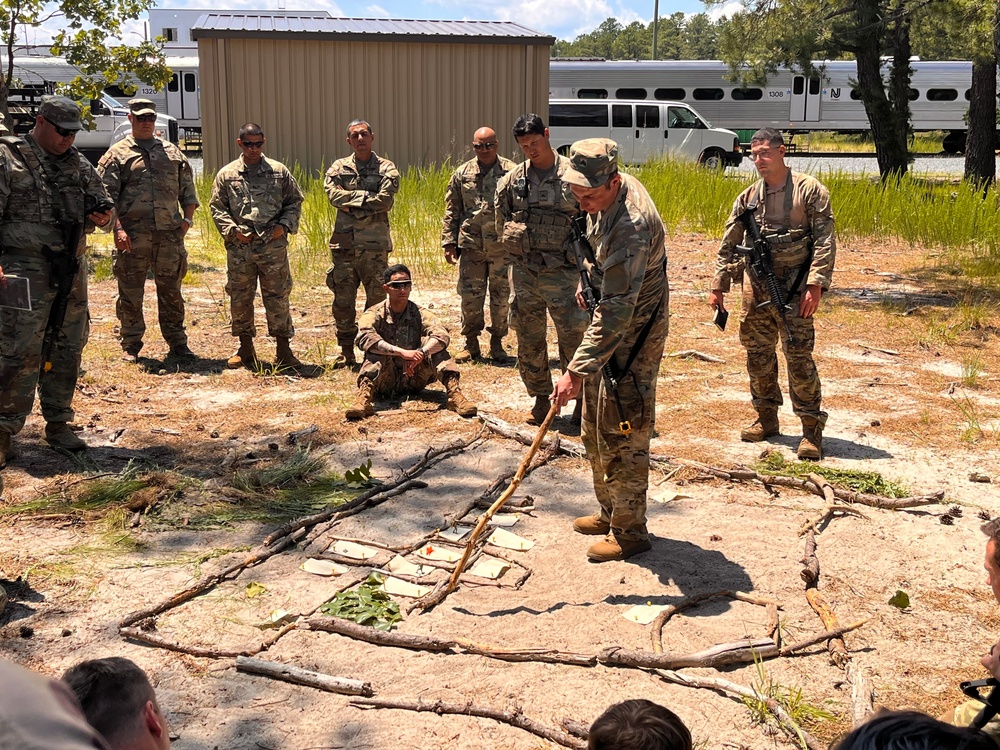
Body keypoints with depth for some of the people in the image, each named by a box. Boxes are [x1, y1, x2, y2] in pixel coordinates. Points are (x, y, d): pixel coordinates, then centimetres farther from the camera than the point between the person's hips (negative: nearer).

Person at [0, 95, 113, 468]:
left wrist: (101, 214, -1)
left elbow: (102, 201, 24)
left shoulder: (77, 164, 13)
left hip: (72, 270, 6)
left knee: (68, 349, 11)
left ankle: (58, 423, 23)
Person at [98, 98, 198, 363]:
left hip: (170, 234, 3)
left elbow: (188, 190, 18)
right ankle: (131, 346, 12)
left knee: (171, 292, 8)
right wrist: (118, 227, -13)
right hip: (132, 236, -2)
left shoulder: (172, 152, 16)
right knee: (130, 293, 2)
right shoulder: (117, 154, 4)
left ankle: (177, 343, 17)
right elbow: (107, 197, -2)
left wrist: (187, 219, 4)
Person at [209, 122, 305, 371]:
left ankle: (284, 350, 7)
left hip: (274, 245, -1)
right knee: (240, 297, 7)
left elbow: (295, 202, 12)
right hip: (239, 247, 1)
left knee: (278, 296, 0)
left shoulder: (279, 172, 7)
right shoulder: (226, 174, 7)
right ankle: (245, 348, 20)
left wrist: (284, 225, -3)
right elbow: (217, 207, 8)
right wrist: (233, 230, -7)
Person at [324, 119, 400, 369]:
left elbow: (385, 201, -12)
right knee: (343, 300, 5)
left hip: (375, 244, -2)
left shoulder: (386, 168, 4)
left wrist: (351, 201, -8)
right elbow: (334, 195, -8)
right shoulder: (338, 168, 11)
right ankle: (346, 351, 14)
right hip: (344, 243, 2)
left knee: (377, 298, 1)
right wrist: (367, 196, -11)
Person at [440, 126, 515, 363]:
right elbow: (451, 211, 11)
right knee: (469, 296, 4)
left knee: (501, 296, 5)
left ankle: (497, 343, 18)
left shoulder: (511, 172, 1)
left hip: (502, 246, -2)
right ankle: (471, 343, 17)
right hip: (471, 245, 2)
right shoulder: (462, 174, 8)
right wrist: (449, 242, 5)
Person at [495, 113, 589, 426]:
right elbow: (502, 223, 15)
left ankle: (582, 398, 12)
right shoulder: (512, 180, 5)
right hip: (524, 272, 4)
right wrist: (519, 250, 10)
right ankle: (540, 398, 23)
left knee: (573, 338, -2)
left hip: (561, 273, -4)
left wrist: (578, 254, -2)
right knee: (529, 341, 10)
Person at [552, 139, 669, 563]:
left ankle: (629, 532, 10)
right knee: (594, 428, 17)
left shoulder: (631, 226, -33)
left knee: (621, 434, -3)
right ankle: (609, 514, 31)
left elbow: (617, 313, -37)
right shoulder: (606, 196, -3)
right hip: (610, 321, 10)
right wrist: (590, 281, 27)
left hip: (634, 336, -10)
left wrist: (577, 370, -38)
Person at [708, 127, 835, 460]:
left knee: (799, 357, -8)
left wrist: (815, 285, -17)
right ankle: (766, 418, 26)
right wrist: (718, 286, 10)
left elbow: (824, 242, -9)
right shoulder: (748, 197, 10)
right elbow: (728, 245, 15)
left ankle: (812, 429, 0)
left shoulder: (810, 190, -4)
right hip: (756, 289, 5)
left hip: (794, 289, -5)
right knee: (758, 356, 11)